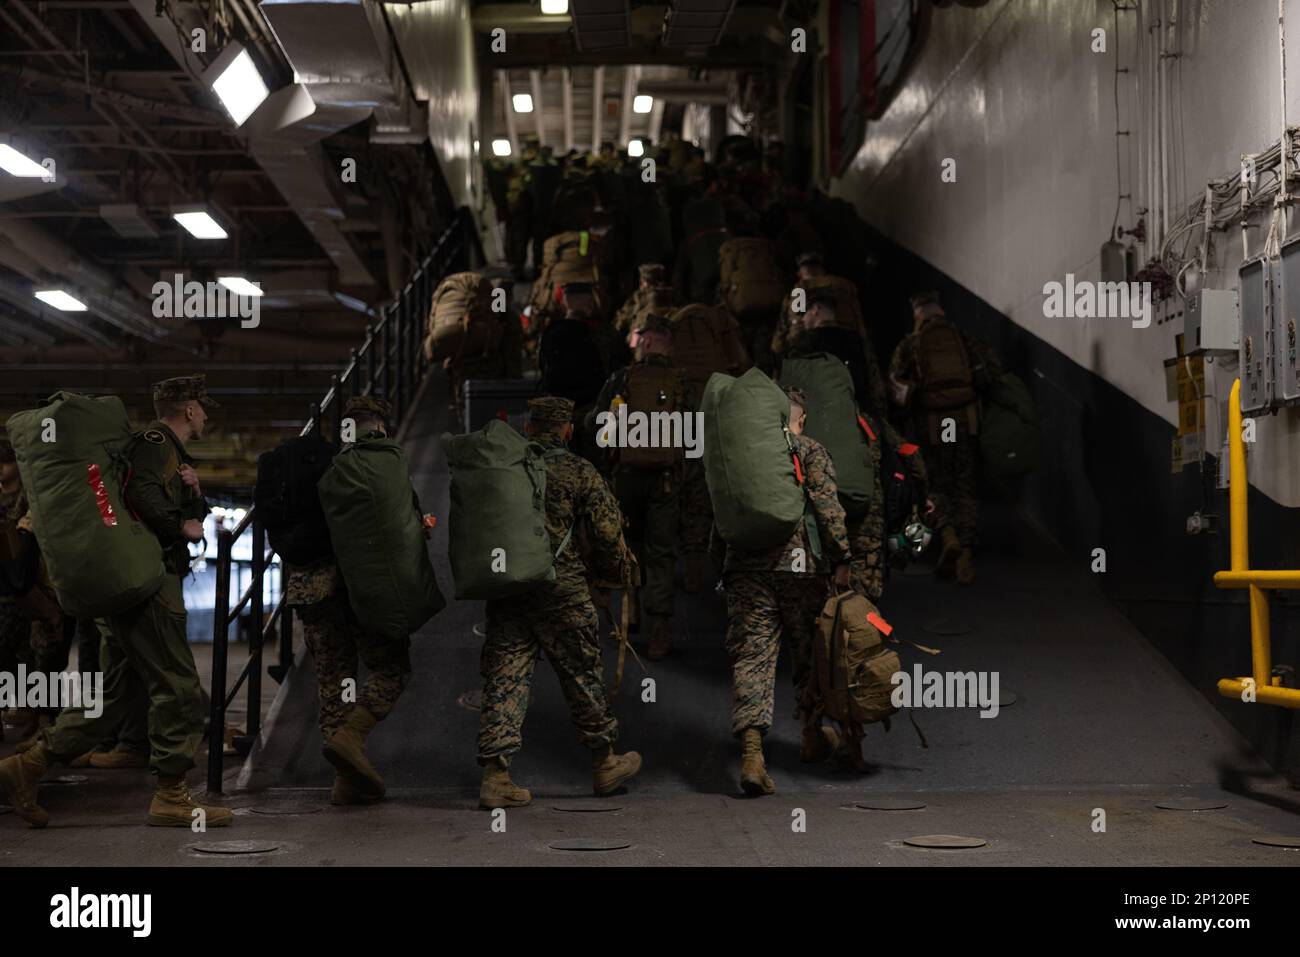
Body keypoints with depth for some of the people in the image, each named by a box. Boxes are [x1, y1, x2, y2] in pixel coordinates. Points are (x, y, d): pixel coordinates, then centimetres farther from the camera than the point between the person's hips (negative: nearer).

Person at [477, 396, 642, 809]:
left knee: (504, 678, 3)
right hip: (560, 589, -3)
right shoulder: (580, 473, -3)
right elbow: (608, 534, -2)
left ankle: (494, 775, -3)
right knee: (582, 675, 9)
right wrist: (621, 569, 16)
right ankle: (605, 763, 23)